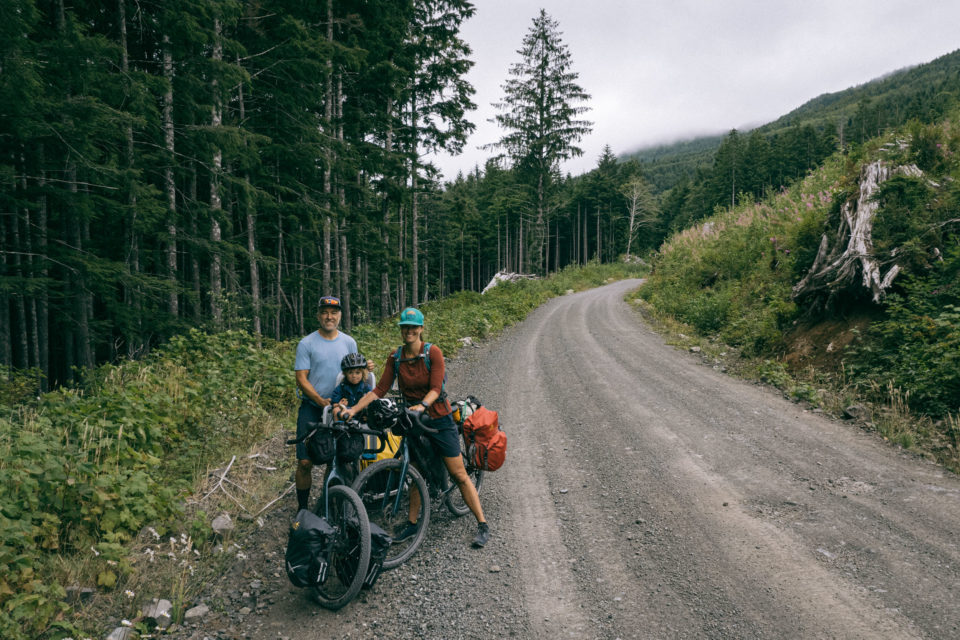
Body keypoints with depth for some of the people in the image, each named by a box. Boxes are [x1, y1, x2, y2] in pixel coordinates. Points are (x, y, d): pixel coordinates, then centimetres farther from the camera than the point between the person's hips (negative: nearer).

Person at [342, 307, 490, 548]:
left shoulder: (433, 352, -13)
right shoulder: (395, 358, -1)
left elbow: (435, 388, -20)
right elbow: (380, 390, -5)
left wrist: (422, 406, -38)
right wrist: (354, 409, -15)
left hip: (439, 419, -4)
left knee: (459, 474, -2)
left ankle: (482, 525, 7)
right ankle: (412, 523, 29)